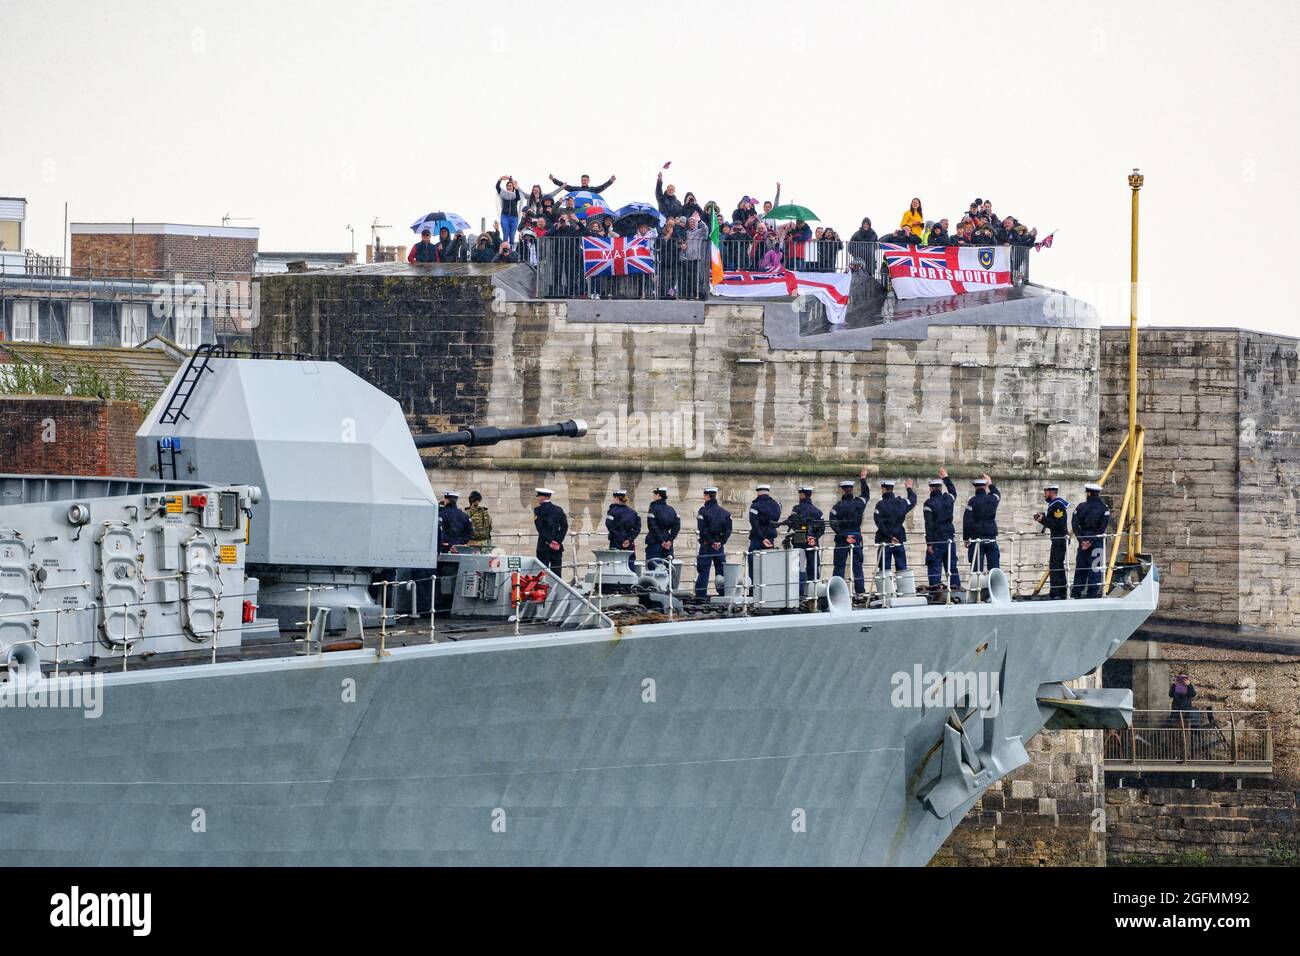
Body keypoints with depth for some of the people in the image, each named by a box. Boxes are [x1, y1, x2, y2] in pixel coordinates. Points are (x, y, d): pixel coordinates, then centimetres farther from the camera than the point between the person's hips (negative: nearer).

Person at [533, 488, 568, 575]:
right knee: (556, 571, 4)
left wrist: (549, 541, -10)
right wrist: (558, 541, -2)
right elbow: (565, 526, 2)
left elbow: (540, 528, -11)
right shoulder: (558, 509, 9)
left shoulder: (538, 510, -3)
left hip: (544, 545, -4)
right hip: (558, 547, 4)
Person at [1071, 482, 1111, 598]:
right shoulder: (1104, 508, -4)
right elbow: (1102, 527, -11)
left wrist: (1082, 540, -8)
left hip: (1083, 540, 2)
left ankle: (1076, 593, 14)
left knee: (1080, 567, 11)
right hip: (1098, 541, -2)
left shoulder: (1081, 507, 1)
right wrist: (1091, 540, -10)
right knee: (1095, 568, 1)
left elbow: (1075, 524, -5)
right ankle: (1092, 594, -2)